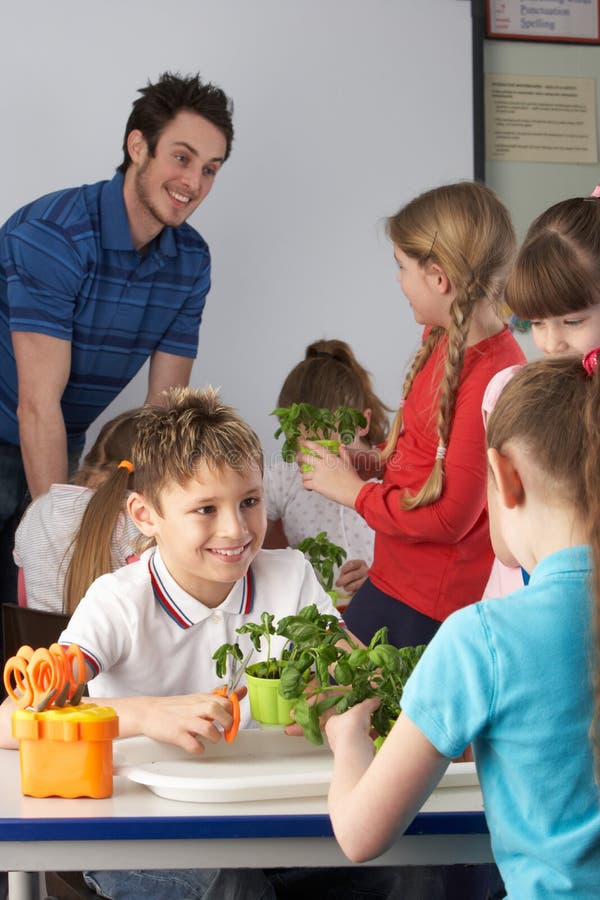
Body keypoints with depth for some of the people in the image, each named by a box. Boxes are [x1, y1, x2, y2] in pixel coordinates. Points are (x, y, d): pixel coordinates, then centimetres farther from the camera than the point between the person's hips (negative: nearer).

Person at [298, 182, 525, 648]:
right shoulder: (444, 340, 4)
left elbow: (448, 517, -22)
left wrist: (353, 490, -11)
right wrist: (378, 459, 2)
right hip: (395, 576, 9)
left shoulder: (494, 379, -25)